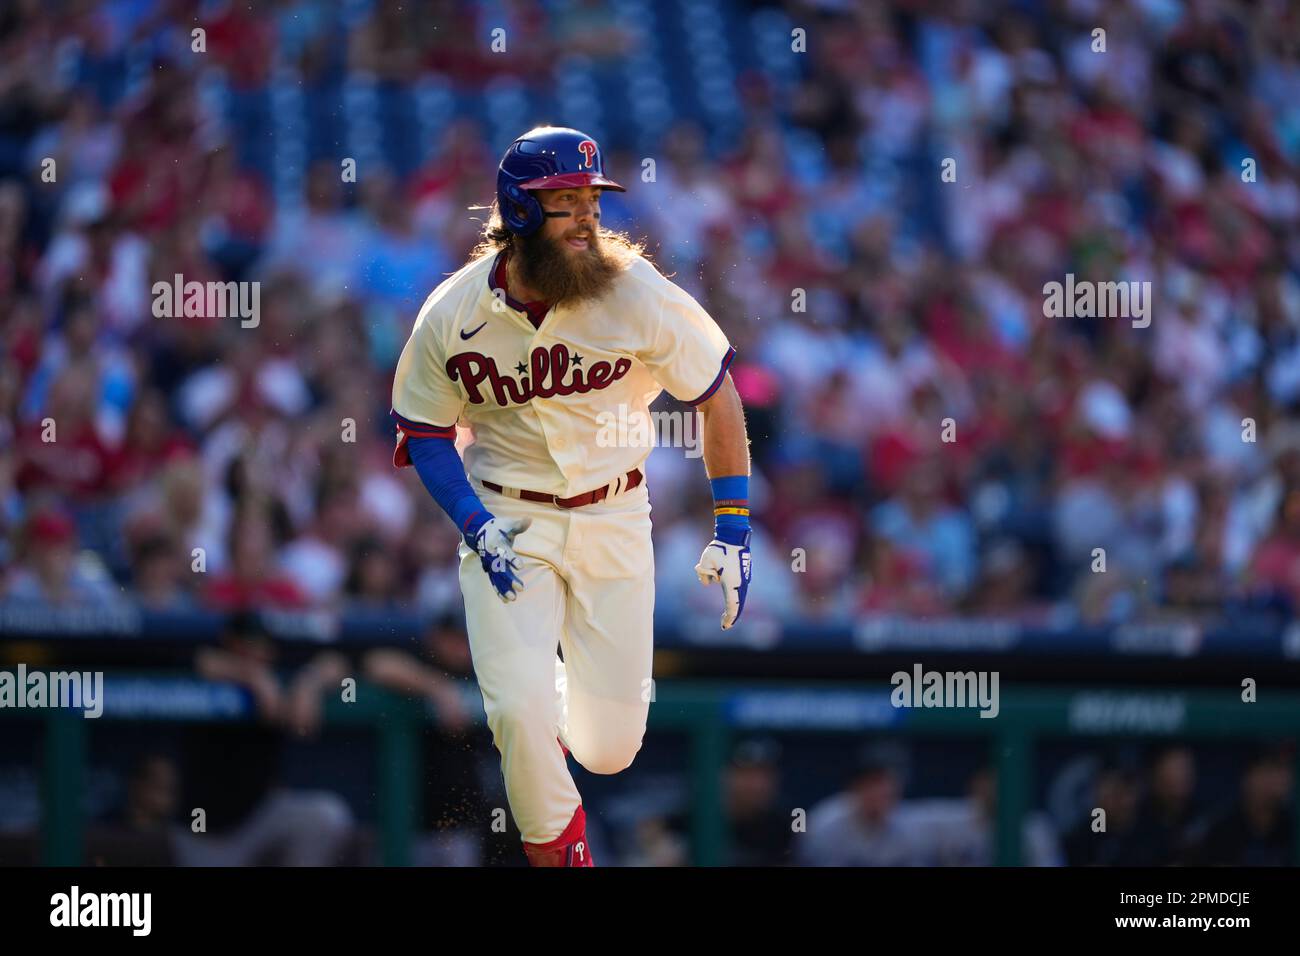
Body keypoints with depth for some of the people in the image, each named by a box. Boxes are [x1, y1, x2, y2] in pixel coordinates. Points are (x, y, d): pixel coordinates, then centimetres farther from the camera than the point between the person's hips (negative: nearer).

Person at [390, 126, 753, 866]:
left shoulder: (636, 294, -13)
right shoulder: (452, 316, -10)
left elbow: (718, 394, -1)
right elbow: (425, 434, 3)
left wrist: (734, 528, -2)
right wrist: (476, 528, -12)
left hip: (614, 524, 1)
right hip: (506, 522, -1)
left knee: (610, 749, 2)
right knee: (520, 711, -17)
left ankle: (571, 698, 40)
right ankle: (558, 849, 11)